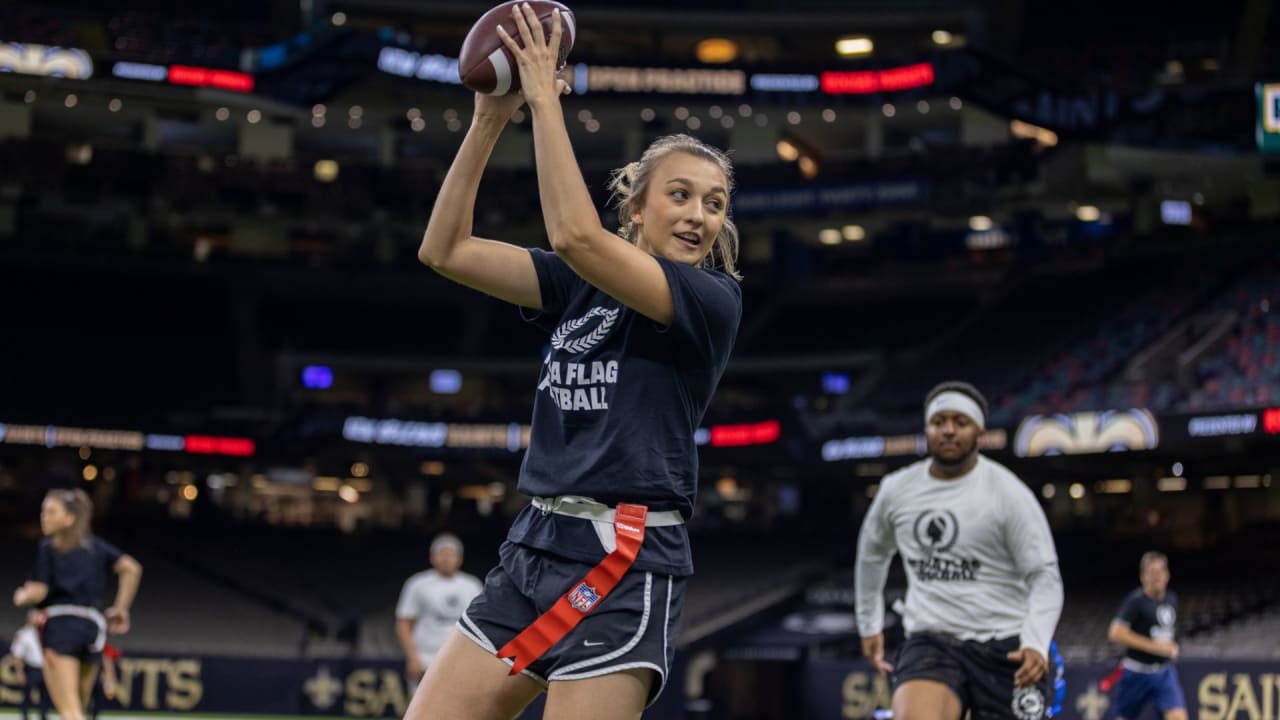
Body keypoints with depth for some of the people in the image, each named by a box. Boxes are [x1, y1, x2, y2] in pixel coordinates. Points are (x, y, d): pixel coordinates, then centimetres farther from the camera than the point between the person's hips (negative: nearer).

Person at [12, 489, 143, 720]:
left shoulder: (48, 548, -1)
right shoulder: (96, 546, 14)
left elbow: (39, 592, -8)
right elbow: (131, 568, 4)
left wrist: (21, 596, 14)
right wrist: (120, 607, 10)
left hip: (60, 625, -6)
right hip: (92, 626, 6)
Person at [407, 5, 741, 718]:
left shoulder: (713, 299, -6)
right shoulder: (581, 284, 12)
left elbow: (576, 234, -20)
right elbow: (446, 249, 6)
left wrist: (546, 97, -14)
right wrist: (491, 119, 0)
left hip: (623, 564, -6)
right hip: (536, 546, 7)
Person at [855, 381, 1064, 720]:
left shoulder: (1009, 494, -7)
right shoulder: (897, 490, 5)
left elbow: (1044, 576, -9)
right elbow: (872, 554, 25)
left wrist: (1036, 644, -25)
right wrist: (869, 624, 27)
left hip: (1005, 649, -1)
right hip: (932, 643, 2)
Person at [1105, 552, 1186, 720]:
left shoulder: (1171, 599, 6)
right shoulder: (1136, 601, -14)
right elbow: (1116, 633, -24)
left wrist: (1170, 647, 9)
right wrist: (1153, 646, -24)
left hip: (1164, 672, 4)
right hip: (1137, 672, -4)